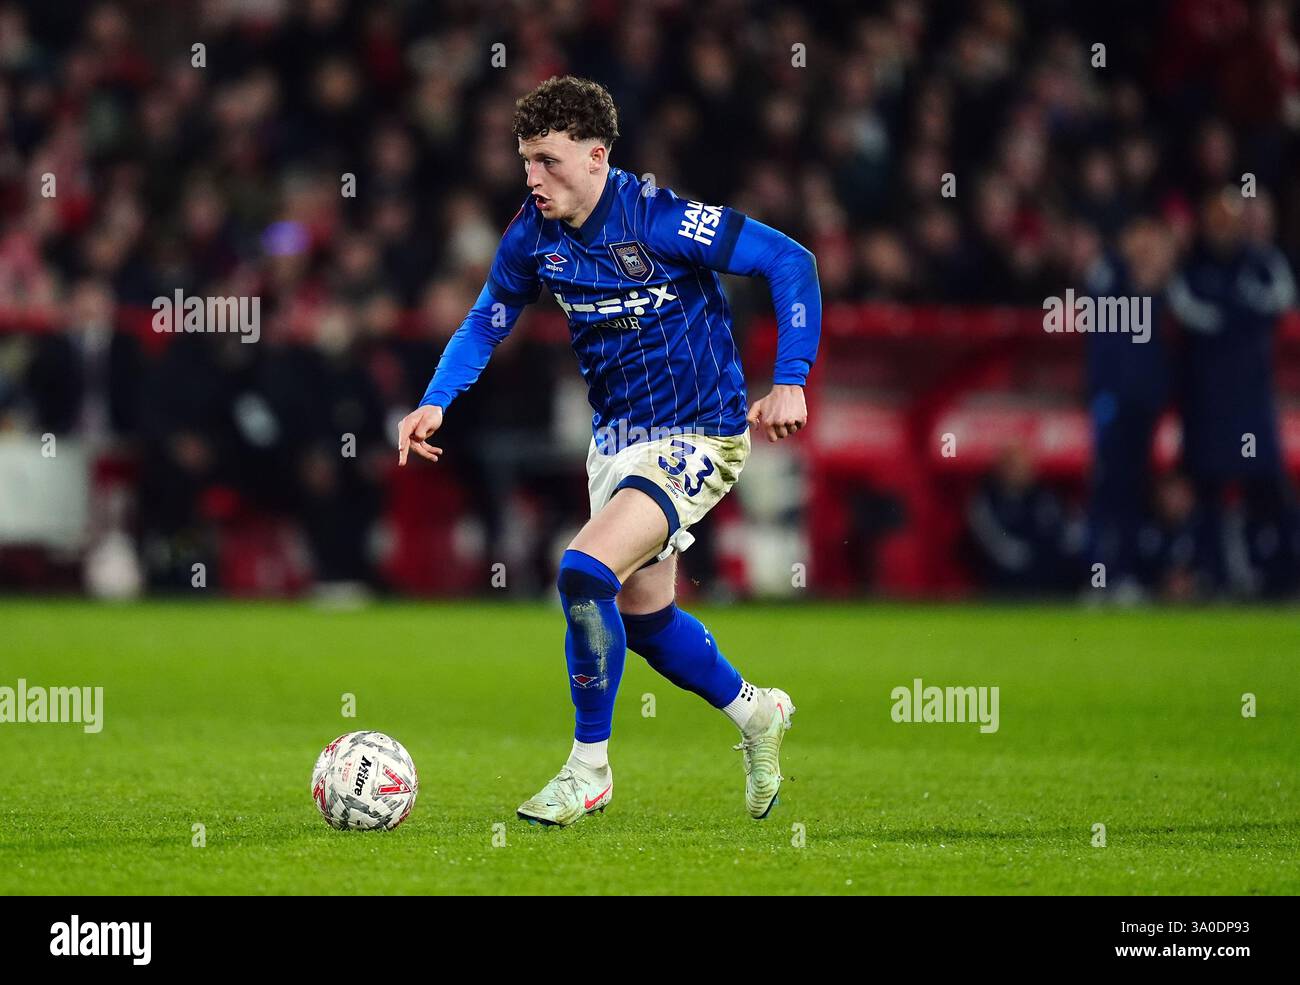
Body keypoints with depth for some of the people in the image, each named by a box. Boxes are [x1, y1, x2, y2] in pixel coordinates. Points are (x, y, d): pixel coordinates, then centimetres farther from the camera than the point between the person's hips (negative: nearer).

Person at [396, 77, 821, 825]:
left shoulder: (657, 219, -22)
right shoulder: (533, 235, -4)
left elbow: (790, 260, -17)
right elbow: (487, 321, 12)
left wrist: (790, 382, -23)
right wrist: (436, 403, -5)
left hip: (695, 438, -8)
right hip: (617, 437, 8)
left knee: (584, 574, -23)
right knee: (643, 618, 17)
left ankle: (589, 768, -7)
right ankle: (757, 714, 44)